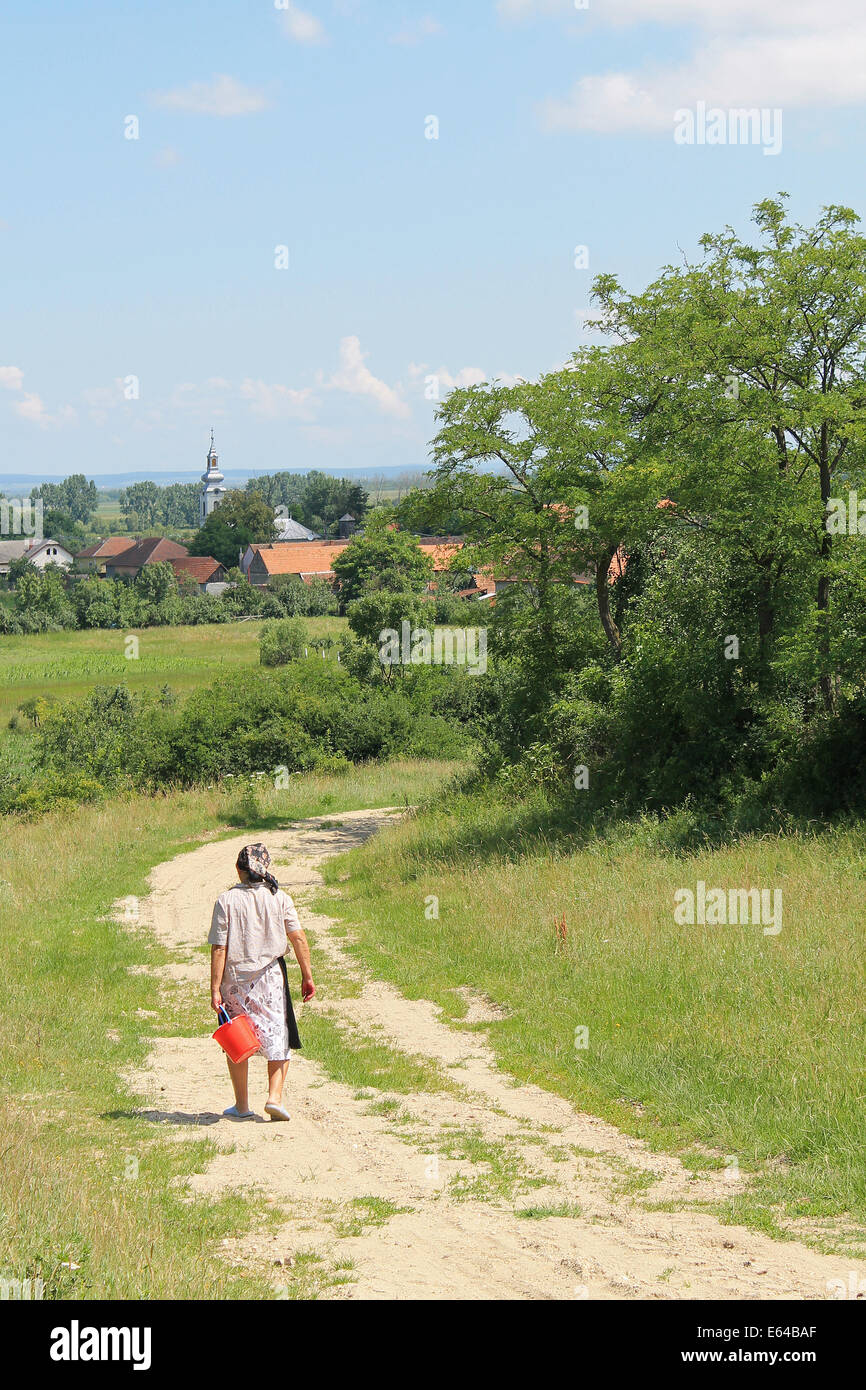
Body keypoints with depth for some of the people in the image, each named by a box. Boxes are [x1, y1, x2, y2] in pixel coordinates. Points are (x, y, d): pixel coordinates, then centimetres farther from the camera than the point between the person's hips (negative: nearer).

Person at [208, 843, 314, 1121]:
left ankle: (242, 1105, 16)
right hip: (270, 976, 0)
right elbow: (298, 938, -3)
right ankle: (275, 1096, -6)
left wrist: (215, 989, -6)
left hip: (235, 978, 0)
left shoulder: (226, 900, -6)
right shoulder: (279, 898, -2)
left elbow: (218, 948, -8)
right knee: (278, 1038, 9)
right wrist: (307, 976, 4)